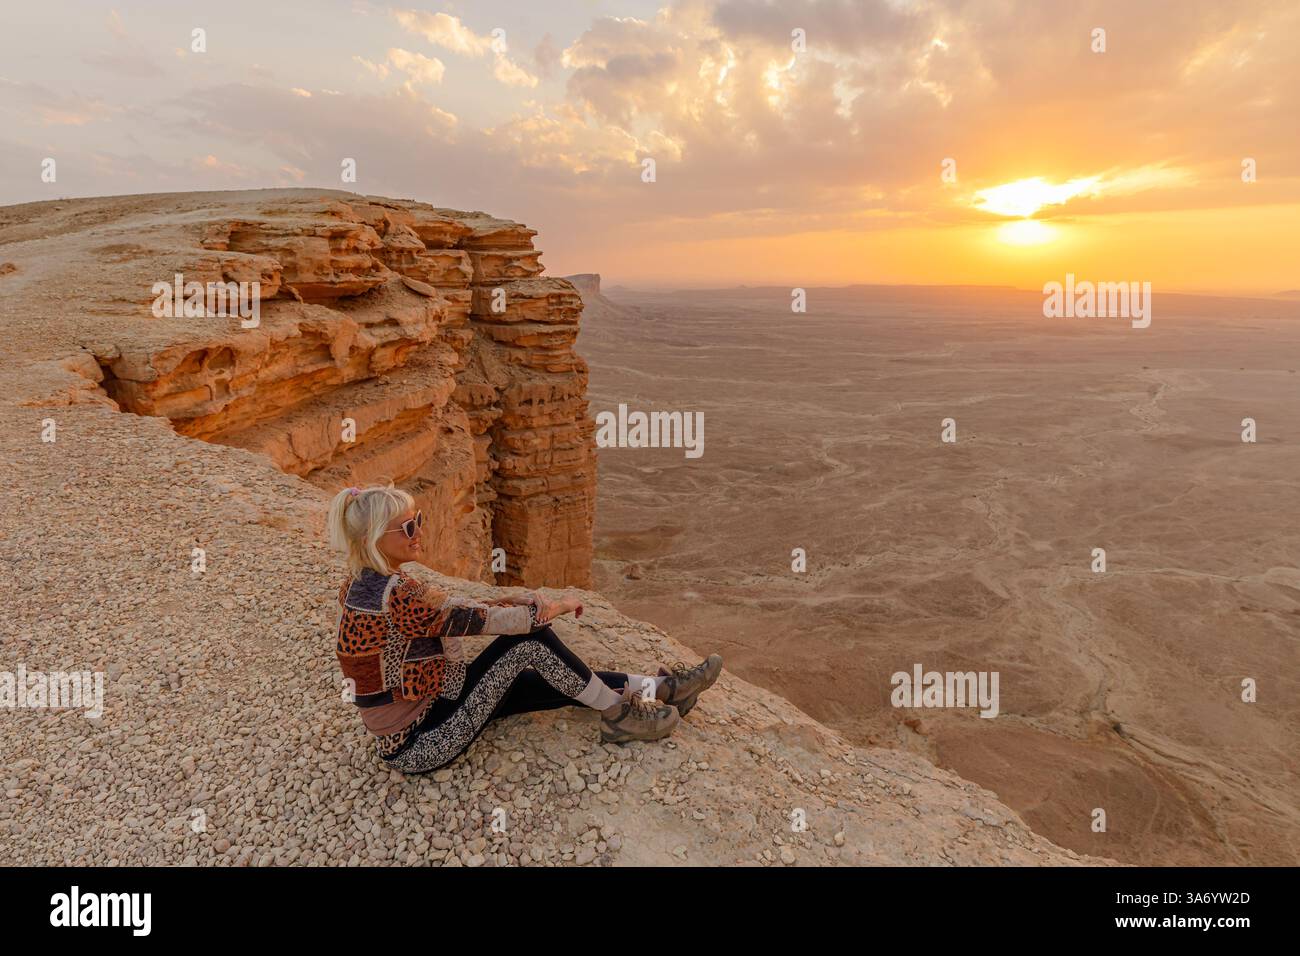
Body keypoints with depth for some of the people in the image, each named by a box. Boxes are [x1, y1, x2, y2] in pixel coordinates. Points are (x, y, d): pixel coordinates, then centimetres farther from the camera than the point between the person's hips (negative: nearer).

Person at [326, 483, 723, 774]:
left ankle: (661, 687, 14)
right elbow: (486, 619, -24)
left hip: (409, 726, 9)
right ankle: (620, 714, 0)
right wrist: (556, 606, -8)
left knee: (561, 684, 6)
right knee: (530, 639, -17)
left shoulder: (360, 583, 1)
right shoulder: (394, 595, -30)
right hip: (421, 743, -9)